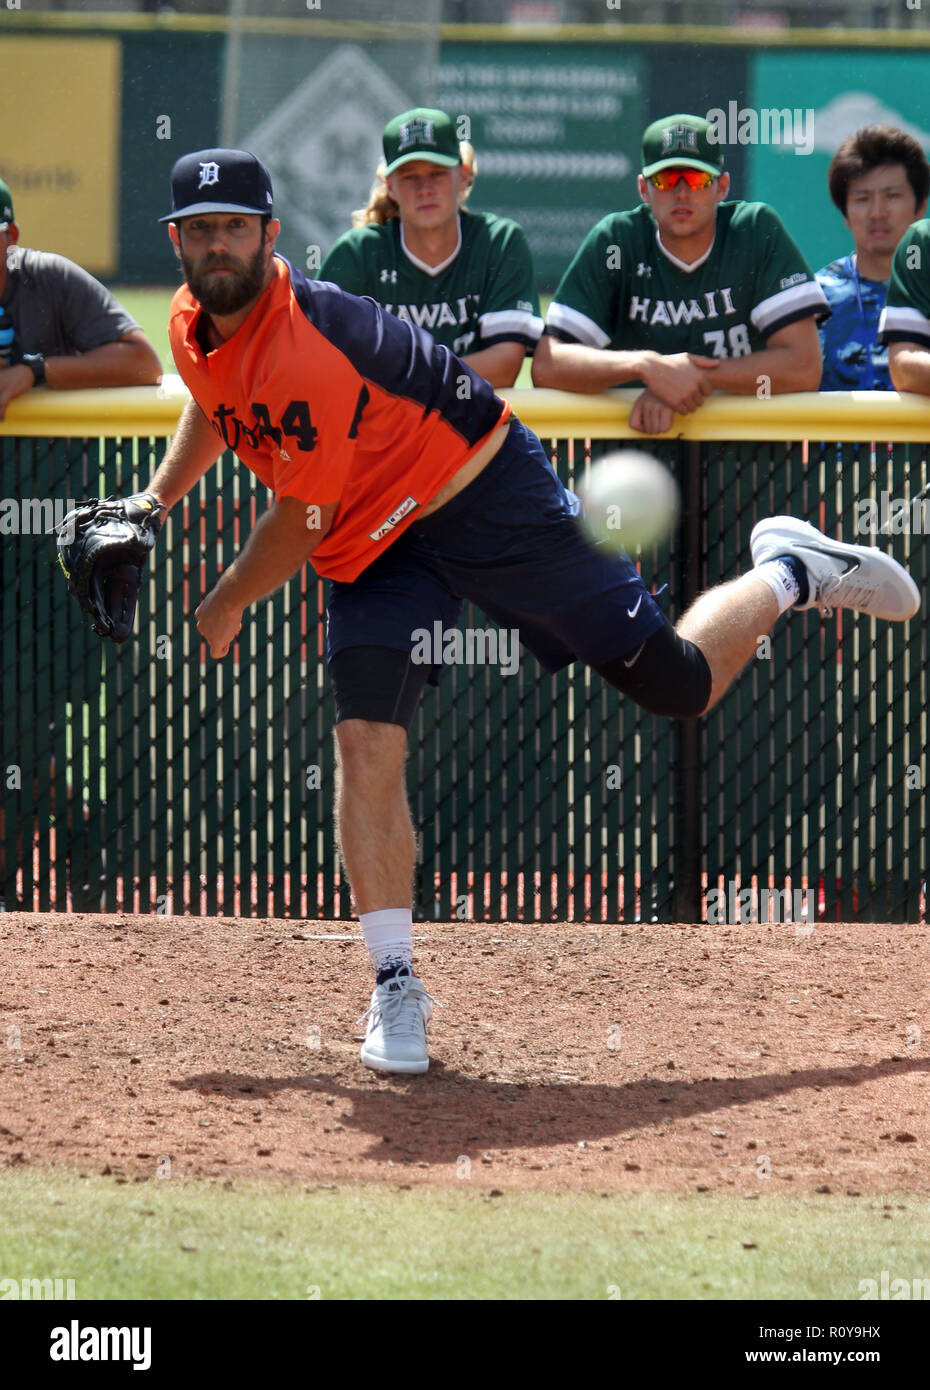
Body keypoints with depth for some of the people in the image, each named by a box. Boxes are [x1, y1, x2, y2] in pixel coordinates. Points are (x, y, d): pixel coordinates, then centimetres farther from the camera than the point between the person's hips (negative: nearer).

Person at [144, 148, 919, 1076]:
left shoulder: (302, 349, -32)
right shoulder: (195, 326, -5)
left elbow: (303, 521, -23)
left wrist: (225, 608, -7)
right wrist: (156, 502, 11)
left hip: (488, 499, -7)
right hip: (378, 540, 7)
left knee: (678, 684, -2)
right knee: (366, 740, -12)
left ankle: (789, 575, 28)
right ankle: (396, 986, -7)